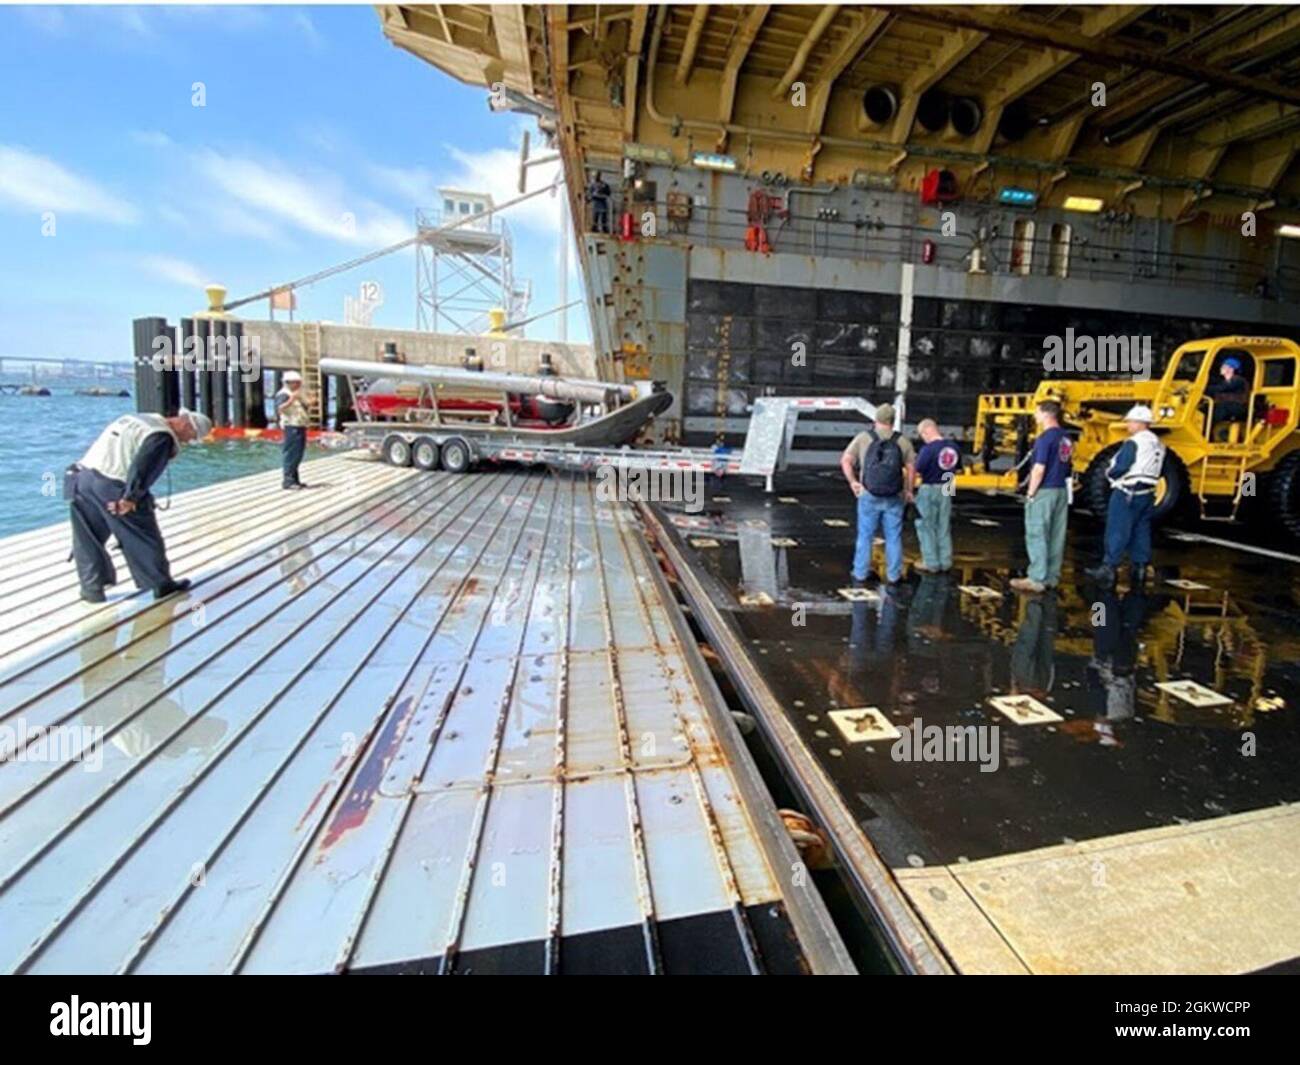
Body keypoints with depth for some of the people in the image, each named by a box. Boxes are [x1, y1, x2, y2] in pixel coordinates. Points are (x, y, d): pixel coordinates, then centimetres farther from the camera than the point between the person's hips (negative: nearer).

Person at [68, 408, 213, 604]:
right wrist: (131, 497, -18)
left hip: (81, 476, 8)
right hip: (112, 487, -8)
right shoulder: (162, 437, -7)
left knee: (88, 541, 17)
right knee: (145, 538, 7)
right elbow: (143, 468, -19)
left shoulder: (137, 419, 19)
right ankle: (162, 584, 19)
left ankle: (92, 589, 25)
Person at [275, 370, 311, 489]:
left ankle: (294, 480, 19)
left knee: (298, 455, 12)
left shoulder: (300, 394, 20)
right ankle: (288, 480, -10)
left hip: (301, 426, 9)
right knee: (291, 454, -11)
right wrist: (291, 399, -33)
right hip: (291, 427, -9)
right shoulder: (284, 394, -8)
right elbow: (280, 409, -24)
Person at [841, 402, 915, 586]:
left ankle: (860, 575, 16)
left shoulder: (863, 438, -3)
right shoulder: (903, 441, -1)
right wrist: (908, 490, 10)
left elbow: (845, 461, -8)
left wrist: (852, 482, -2)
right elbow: (912, 468, -1)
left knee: (865, 537, 10)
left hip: (869, 497, 0)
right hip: (894, 499, 0)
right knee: (893, 538, 10)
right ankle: (893, 576, 17)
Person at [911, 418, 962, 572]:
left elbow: (918, 472, -18)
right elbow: (957, 469, 10)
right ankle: (945, 563, 21)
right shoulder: (954, 446, 0)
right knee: (944, 528, 14)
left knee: (927, 528, 6)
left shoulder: (928, 449, -20)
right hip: (946, 490, 6)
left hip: (929, 490, -6)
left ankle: (931, 563, 10)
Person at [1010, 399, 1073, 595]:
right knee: (1056, 536, 11)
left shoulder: (1045, 438, -16)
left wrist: (1030, 493, -13)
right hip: (1061, 491, 9)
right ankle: (1052, 577, 17)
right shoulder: (1066, 438, 11)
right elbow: (1066, 466, 15)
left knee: (1037, 535, -5)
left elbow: (1039, 469, -19)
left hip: (1043, 491, -9)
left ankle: (1037, 579, -4)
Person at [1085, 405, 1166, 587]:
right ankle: (1140, 568, 17)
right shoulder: (1158, 444, 13)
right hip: (1147, 494, 9)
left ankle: (1108, 569, -6)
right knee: (1141, 531, 12)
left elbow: (1120, 468, -19)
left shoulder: (1134, 443, -15)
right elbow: (1155, 470, 16)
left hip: (1127, 493, -8)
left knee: (1117, 532, -6)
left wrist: (1109, 473, -1)